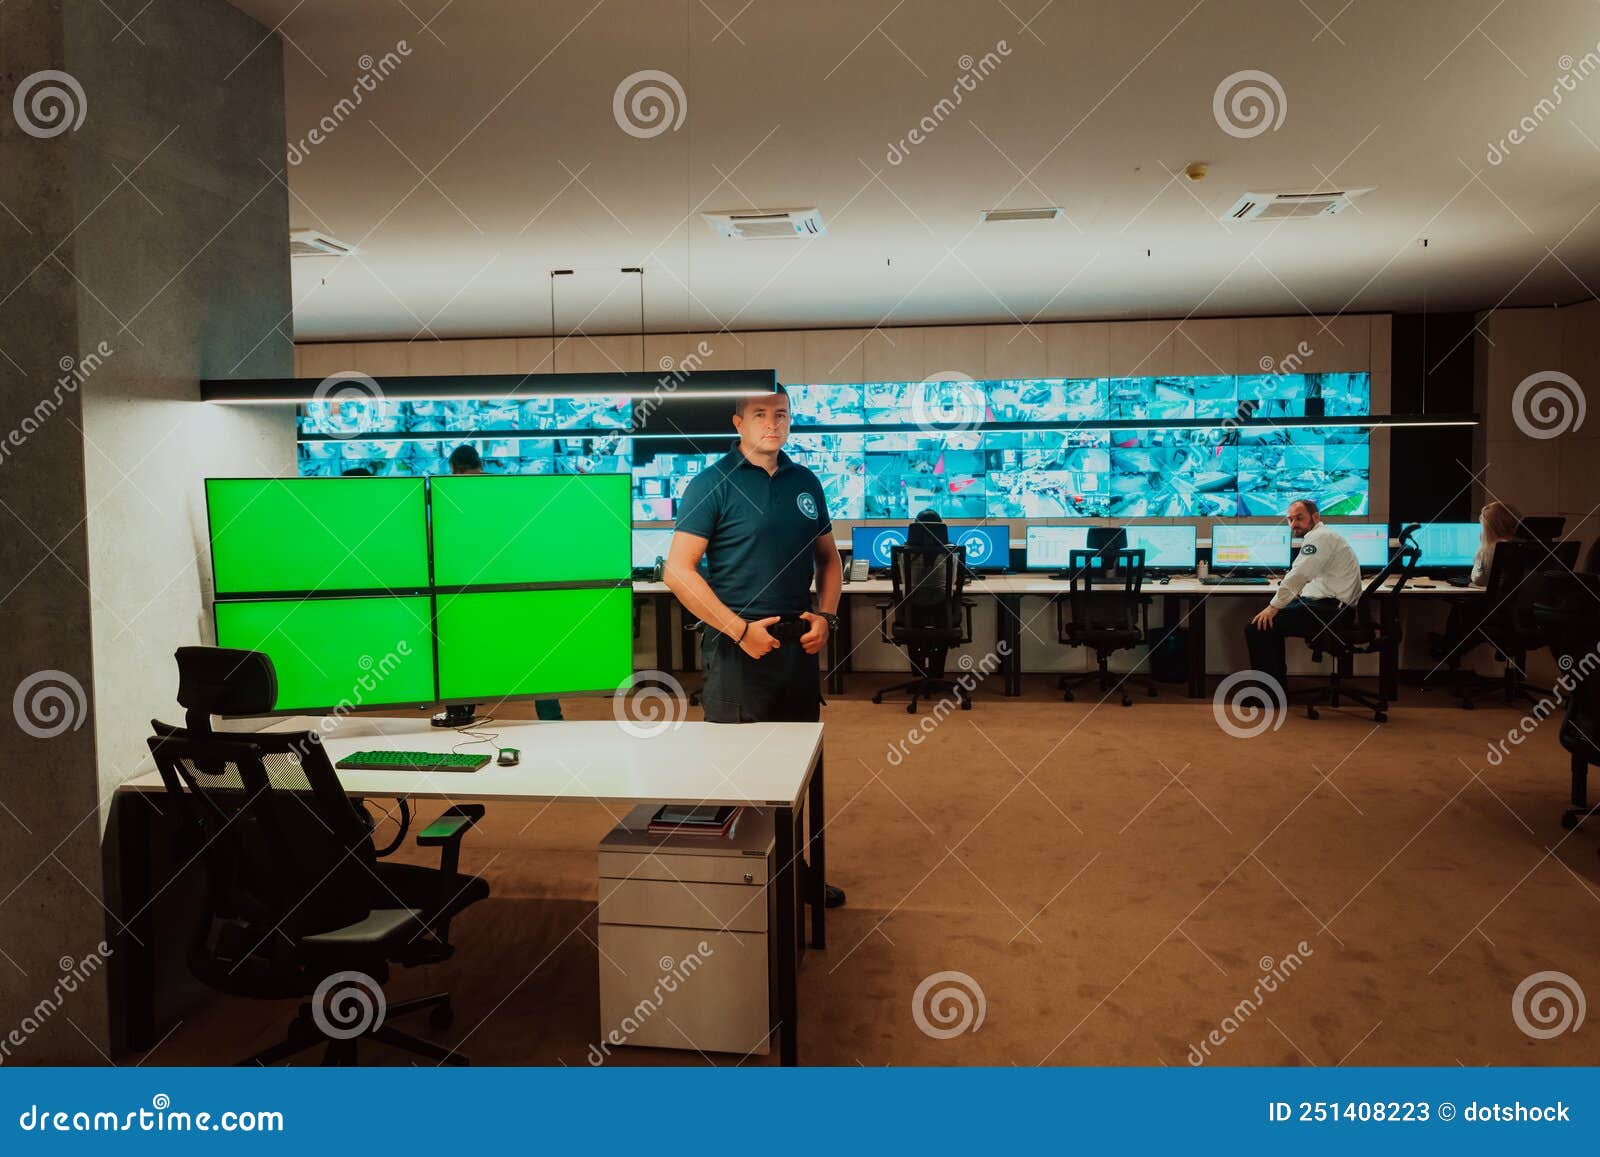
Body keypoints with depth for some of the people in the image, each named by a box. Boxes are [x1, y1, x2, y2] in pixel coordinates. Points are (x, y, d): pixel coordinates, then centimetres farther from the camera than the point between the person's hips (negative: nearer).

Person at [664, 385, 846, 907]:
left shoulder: (805, 483, 10)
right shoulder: (714, 483, -8)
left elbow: (828, 558, 19)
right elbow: (678, 570, -14)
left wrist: (825, 616, 2)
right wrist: (740, 629, -17)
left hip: (799, 643, 6)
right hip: (738, 647, -6)